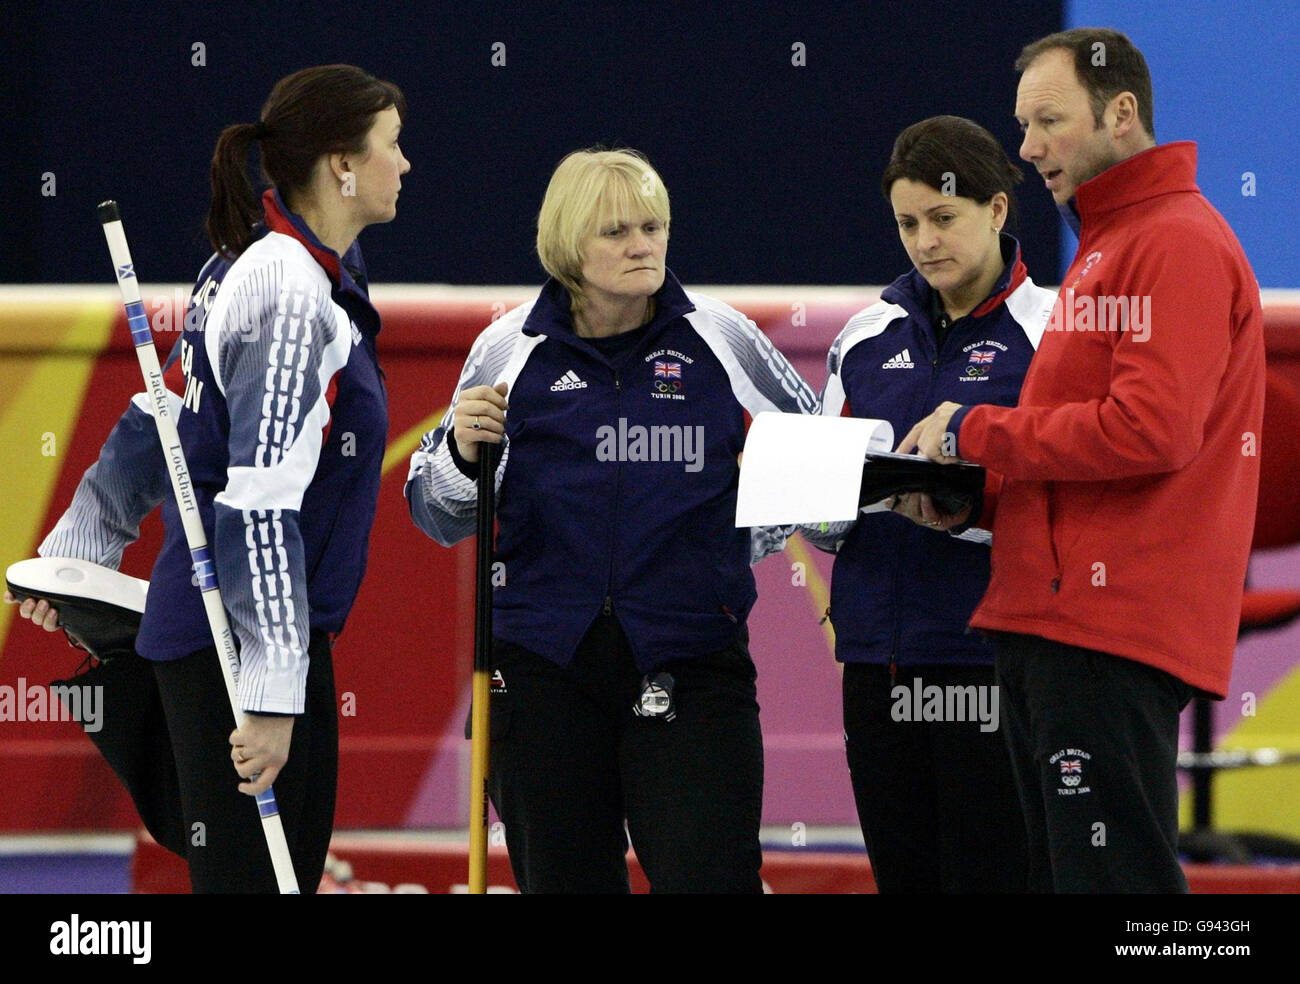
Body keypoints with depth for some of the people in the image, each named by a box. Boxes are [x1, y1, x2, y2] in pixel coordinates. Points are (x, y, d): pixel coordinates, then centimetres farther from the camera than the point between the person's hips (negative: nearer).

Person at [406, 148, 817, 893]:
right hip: (545, 658, 1)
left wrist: (747, 543, 2)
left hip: (691, 661, -1)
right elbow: (439, 517, 12)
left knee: (709, 875, -12)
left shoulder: (722, 340, 4)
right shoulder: (511, 350, 5)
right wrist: (463, 454, -9)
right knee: (565, 882, 5)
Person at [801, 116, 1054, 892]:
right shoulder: (868, 338, 15)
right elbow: (820, 526, 18)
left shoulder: (1047, 327, -2)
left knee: (990, 872, -8)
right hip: (879, 652, 6)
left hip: (989, 654, -6)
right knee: (903, 874, 8)